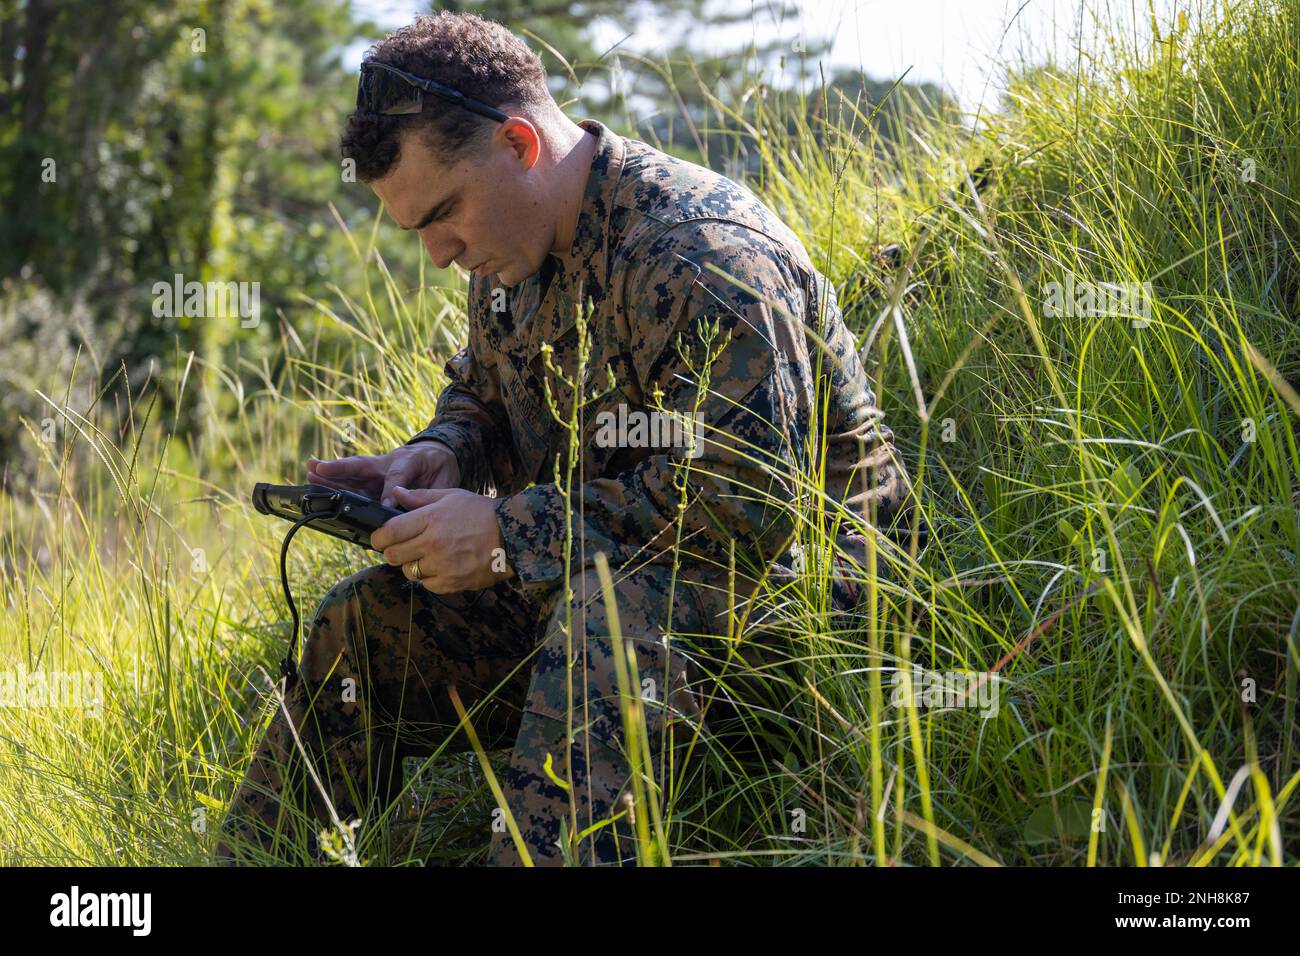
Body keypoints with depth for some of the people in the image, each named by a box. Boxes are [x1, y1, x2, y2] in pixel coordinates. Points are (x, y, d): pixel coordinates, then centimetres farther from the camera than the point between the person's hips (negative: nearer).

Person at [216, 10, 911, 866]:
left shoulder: (704, 259, -24)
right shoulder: (513, 253, 5)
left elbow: (748, 504, -31)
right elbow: (481, 394, 24)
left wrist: (508, 532, -27)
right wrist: (442, 454, -2)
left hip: (785, 572, -9)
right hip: (586, 579, 9)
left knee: (615, 605, -40)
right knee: (362, 625, 2)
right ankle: (244, 858, 14)